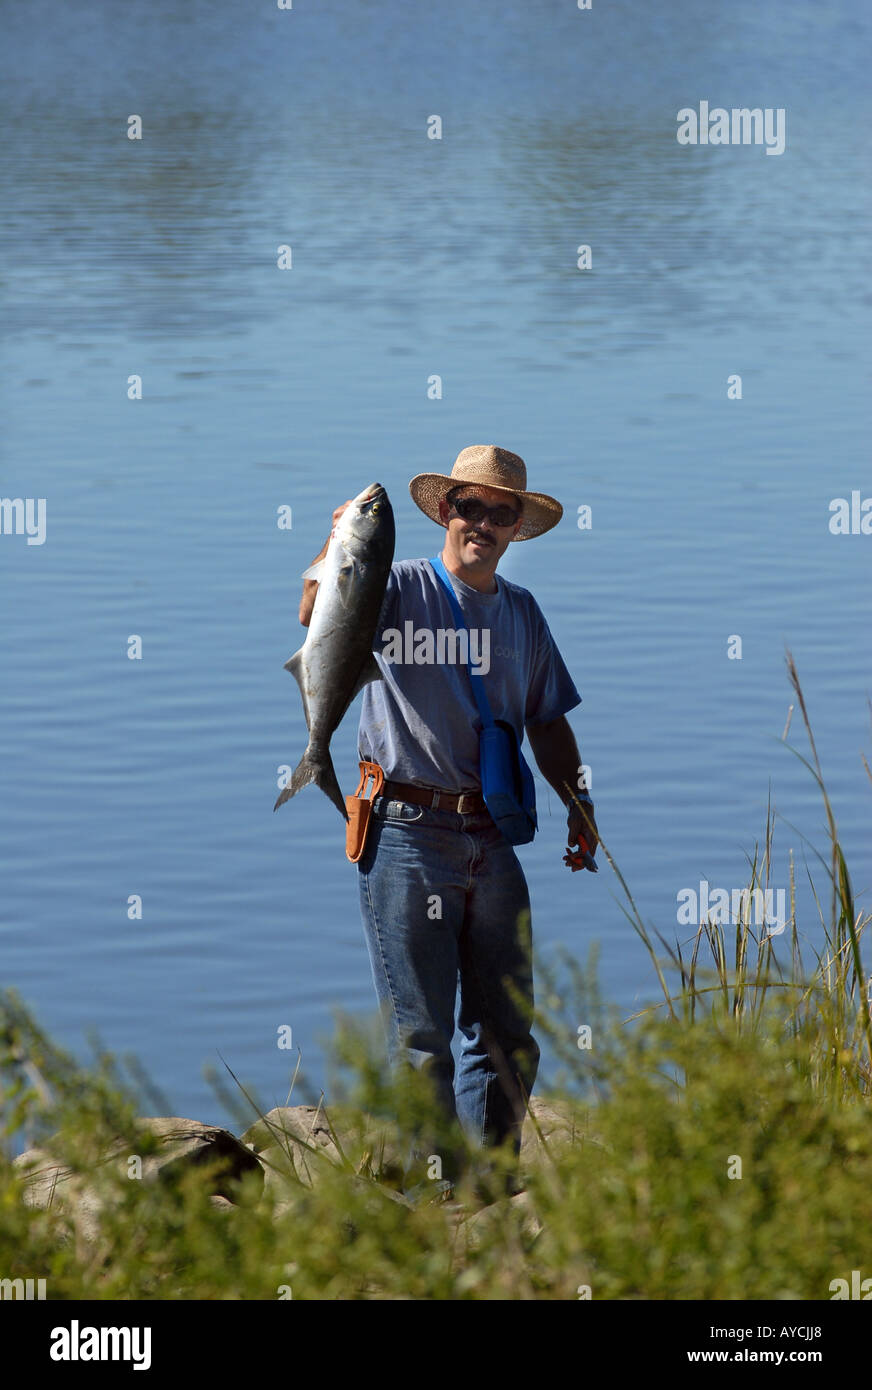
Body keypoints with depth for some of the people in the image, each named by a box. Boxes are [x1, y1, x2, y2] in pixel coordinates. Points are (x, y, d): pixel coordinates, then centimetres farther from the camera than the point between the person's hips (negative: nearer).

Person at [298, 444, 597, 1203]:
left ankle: (494, 1176, 19)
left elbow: (548, 723, 21)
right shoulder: (401, 588, -1)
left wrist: (580, 805, 8)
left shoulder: (522, 611, 15)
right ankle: (432, 1180, 4)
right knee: (421, 1033, -2)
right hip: (409, 834, -5)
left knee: (507, 1030, 8)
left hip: (492, 840, 5)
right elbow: (316, 621, -18)